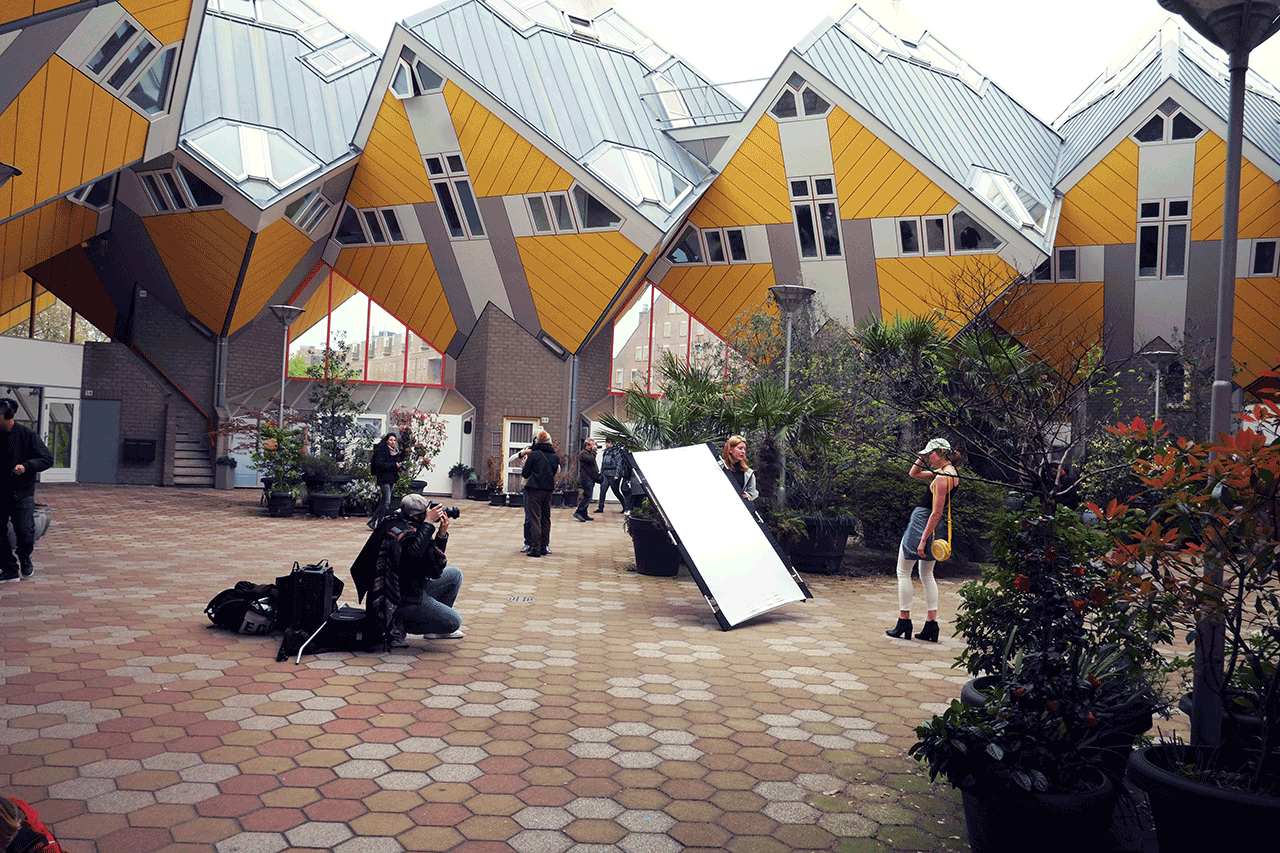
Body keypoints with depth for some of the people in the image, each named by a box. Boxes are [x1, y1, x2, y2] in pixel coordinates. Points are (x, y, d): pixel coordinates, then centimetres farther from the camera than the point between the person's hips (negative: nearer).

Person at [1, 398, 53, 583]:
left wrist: (26, 466, -19)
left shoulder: (27, 434, -6)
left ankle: (25, 559, 25)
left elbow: (48, 459, -4)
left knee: (25, 535, -7)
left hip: (22, 493, -3)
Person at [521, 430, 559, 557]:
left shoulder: (533, 455, -9)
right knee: (546, 519, 12)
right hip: (548, 490, 5)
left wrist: (523, 468, 17)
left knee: (535, 519, -3)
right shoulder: (555, 456, 6)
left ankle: (535, 548, -5)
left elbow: (525, 474, -4)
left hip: (535, 491, -5)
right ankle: (544, 546, 17)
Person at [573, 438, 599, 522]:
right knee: (587, 497, -16)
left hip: (591, 479, 10)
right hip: (586, 479, -10)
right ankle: (578, 512, -14)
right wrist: (593, 451, -14)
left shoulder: (590, 453, 22)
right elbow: (591, 460, -25)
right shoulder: (583, 453, -9)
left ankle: (584, 515, 12)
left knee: (587, 497, 9)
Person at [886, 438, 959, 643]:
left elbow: (937, 512, -22)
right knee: (927, 575, 14)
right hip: (932, 527, 10)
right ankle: (932, 626, 12)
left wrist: (923, 539, -22)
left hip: (922, 522, -10)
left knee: (903, 572, 1)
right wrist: (922, 457, 9)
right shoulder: (949, 472, 12)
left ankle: (904, 622, 4)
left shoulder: (943, 476, -18)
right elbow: (914, 474, 25)